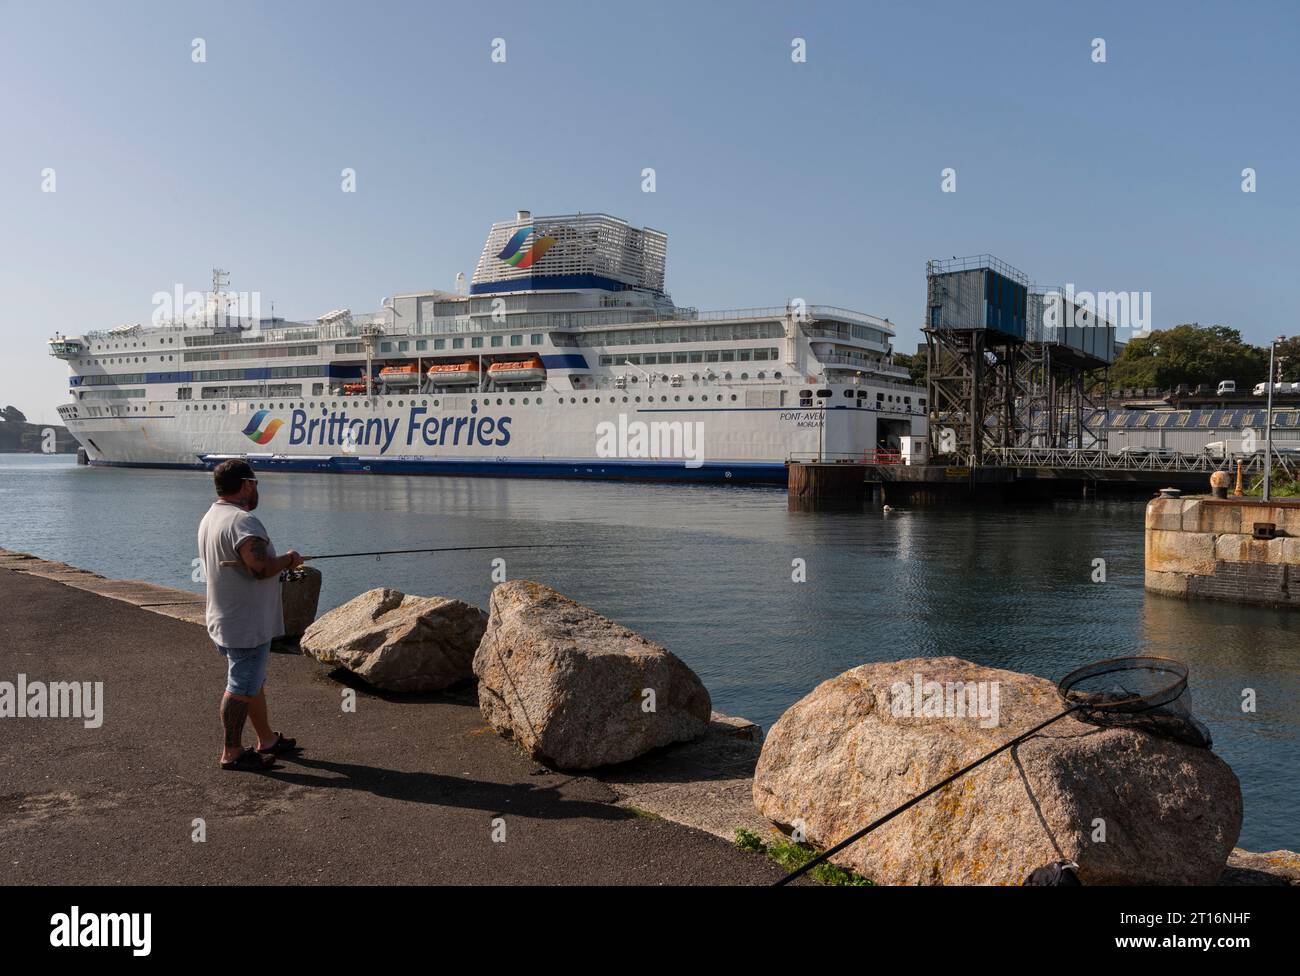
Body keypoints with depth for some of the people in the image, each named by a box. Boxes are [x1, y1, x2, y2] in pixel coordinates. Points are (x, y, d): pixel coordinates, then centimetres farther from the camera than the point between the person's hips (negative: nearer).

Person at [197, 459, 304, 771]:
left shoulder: (209, 519, 12)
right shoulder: (243, 521, -22)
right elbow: (261, 568, -29)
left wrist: (279, 562, 15)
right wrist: (288, 560, -10)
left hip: (224, 621, 11)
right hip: (247, 625, -10)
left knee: (254, 682, 20)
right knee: (241, 687, 0)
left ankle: (267, 739, 31)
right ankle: (232, 752, 8)